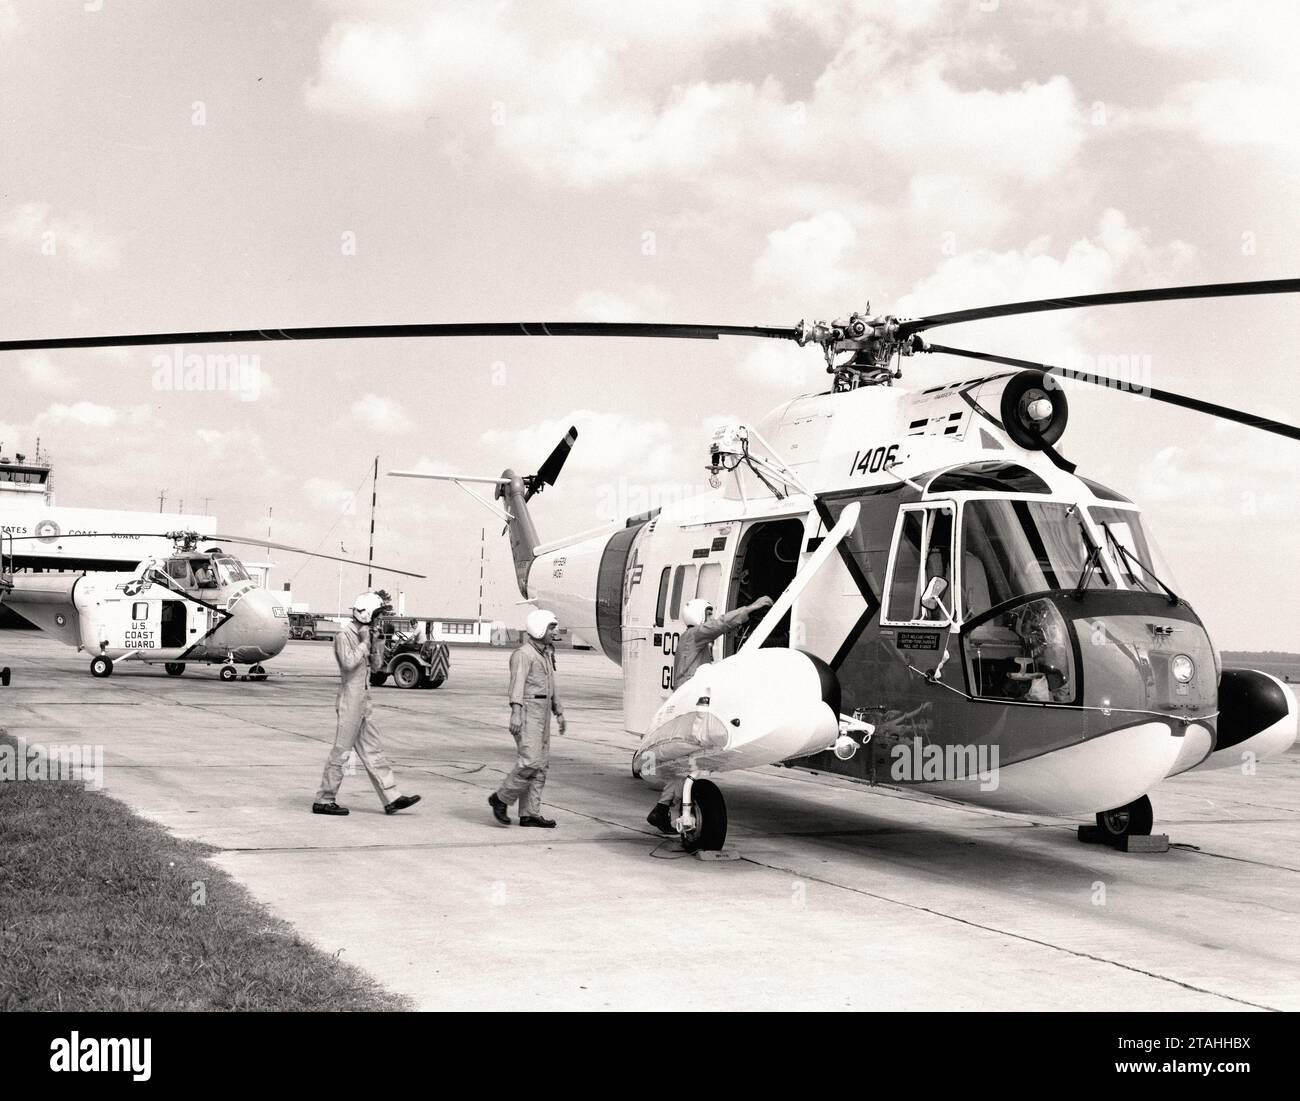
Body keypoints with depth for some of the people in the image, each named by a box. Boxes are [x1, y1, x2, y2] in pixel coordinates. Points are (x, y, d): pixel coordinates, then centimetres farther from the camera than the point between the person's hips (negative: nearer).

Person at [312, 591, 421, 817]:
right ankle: (324, 801, 5)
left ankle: (391, 798, 10)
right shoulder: (344, 635, -11)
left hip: (363, 701, 9)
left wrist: (379, 642, 2)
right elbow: (348, 663, -24)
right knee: (341, 751, -3)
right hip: (350, 700, -9)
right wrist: (364, 643, -15)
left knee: (372, 752, 9)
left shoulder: (363, 634, 14)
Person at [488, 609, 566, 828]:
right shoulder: (523, 654, -10)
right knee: (530, 761, -17)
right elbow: (517, 683, -22)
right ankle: (501, 798, -3)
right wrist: (516, 712, -33)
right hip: (528, 711, -9)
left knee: (541, 764, 6)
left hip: (543, 712, 9)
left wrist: (559, 712, 28)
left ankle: (529, 813, 9)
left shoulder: (545, 654, 20)